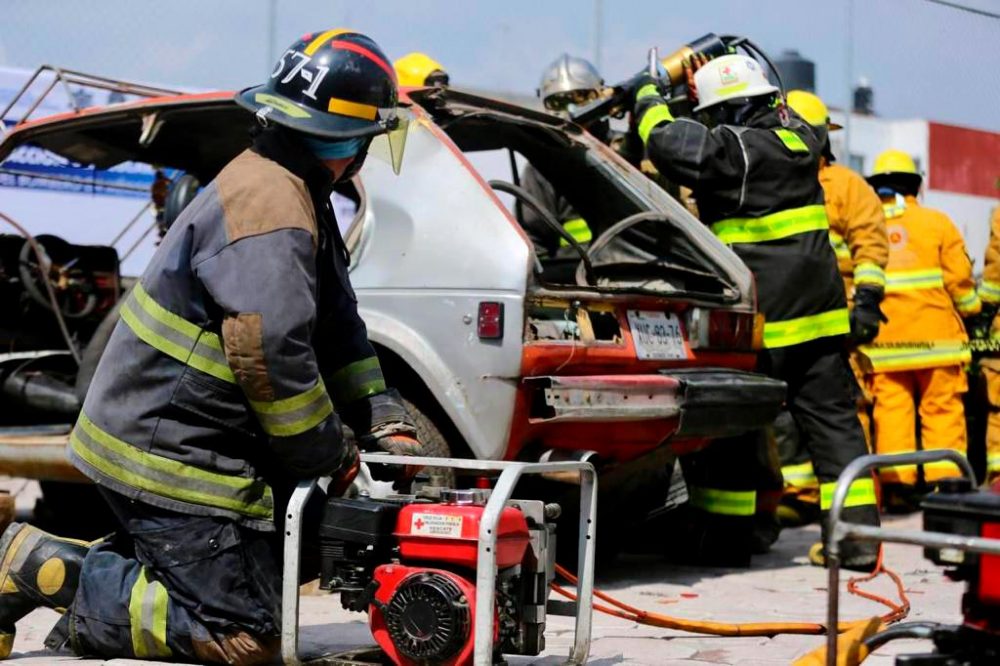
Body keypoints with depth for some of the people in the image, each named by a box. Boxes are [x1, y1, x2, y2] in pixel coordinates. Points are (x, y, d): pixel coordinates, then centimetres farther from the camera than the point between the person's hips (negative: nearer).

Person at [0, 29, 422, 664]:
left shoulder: (288, 191, 15)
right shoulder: (269, 206, -20)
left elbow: (338, 326, 19)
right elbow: (271, 355, -26)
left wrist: (385, 420, 8)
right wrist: (336, 457, -12)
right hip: (170, 454, -11)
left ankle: (98, 567, 13)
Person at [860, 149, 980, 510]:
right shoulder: (936, 222, 1)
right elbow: (959, 278, -1)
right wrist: (970, 309, 17)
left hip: (883, 340, 2)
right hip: (934, 332, -2)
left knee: (891, 408, 3)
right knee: (942, 410, 3)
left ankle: (896, 483, 1)